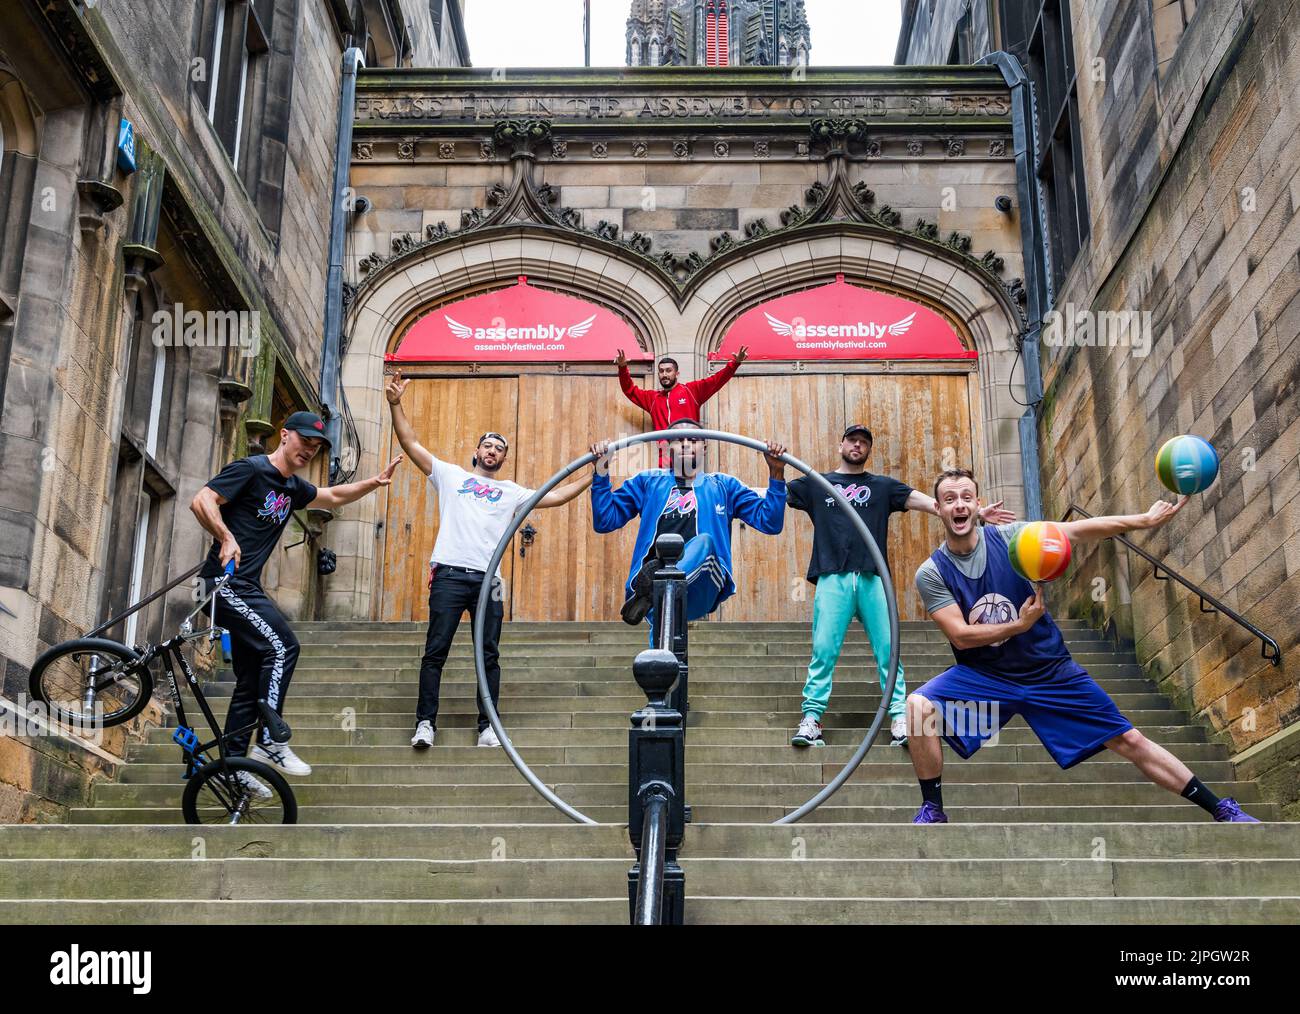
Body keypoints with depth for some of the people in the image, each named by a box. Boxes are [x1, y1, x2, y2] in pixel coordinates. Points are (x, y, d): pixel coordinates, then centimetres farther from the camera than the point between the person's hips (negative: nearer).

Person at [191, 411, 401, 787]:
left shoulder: (292, 487, 17)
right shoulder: (251, 469, -9)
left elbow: (333, 497, 32)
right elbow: (201, 500, -18)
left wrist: (375, 482, 20)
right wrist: (226, 538, -30)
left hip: (245, 587, 10)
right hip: (226, 582, -9)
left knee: (251, 680, 9)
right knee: (282, 646, -19)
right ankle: (270, 742, -14)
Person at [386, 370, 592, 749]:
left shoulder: (511, 491, 20)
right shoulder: (451, 475, 15)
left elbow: (555, 496, 16)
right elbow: (411, 443, 10)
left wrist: (591, 478, 6)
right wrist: (396, 404, 0)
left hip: (487, 579, 2)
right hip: (449, 574, -2)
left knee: (489, 655, 2)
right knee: (435, 651, -3)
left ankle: (487, 725, 7)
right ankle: (426, 722, 2)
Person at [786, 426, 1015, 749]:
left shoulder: (883, 486, 20)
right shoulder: (816, 483, 18)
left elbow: (922, 500, 11)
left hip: (873, 577, 1)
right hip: (832, 578, -1)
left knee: (887, 650, -5)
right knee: (824, 650, -8)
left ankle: (899, 718, -4)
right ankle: (811, 718, -7)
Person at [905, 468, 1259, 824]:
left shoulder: (1008, 537, -9)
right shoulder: (931, 573, -10)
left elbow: (1077, 530, -19)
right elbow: (961, 636, -15)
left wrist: (1144, 520, -29)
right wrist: (1020, 625, -21)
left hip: (1050, 671, 1)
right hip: (983, 676, -1)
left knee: (1129, 741, 2)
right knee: (919, 706, -27)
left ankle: (1222, 810, 17)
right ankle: (932, 811, -10)